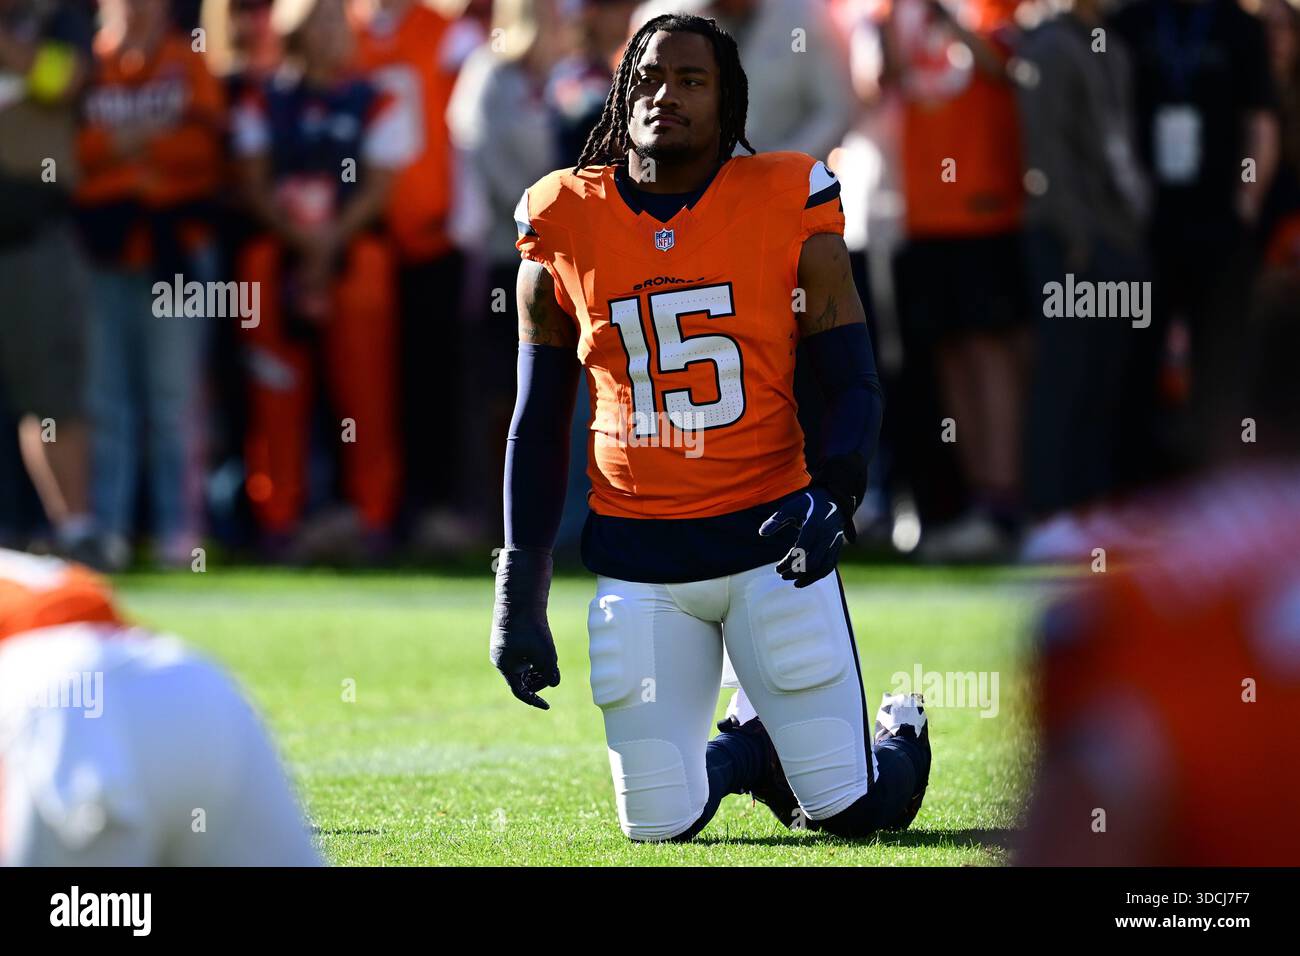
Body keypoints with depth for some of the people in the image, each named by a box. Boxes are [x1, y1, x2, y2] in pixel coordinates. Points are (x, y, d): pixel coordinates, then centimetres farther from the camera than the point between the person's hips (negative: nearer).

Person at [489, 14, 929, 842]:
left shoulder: (789, 208, -3)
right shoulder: (567, 226, 2)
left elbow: (854, 385, 0)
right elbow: (540, 427, 10)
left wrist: (833, 494, -20)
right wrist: (520, 596, 9)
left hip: (769, 539, -2)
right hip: (637, 558, 2)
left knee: (852, 811, -1)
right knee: (661, 826, -1)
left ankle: (900, 737, 35)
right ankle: (745, 754, 33)